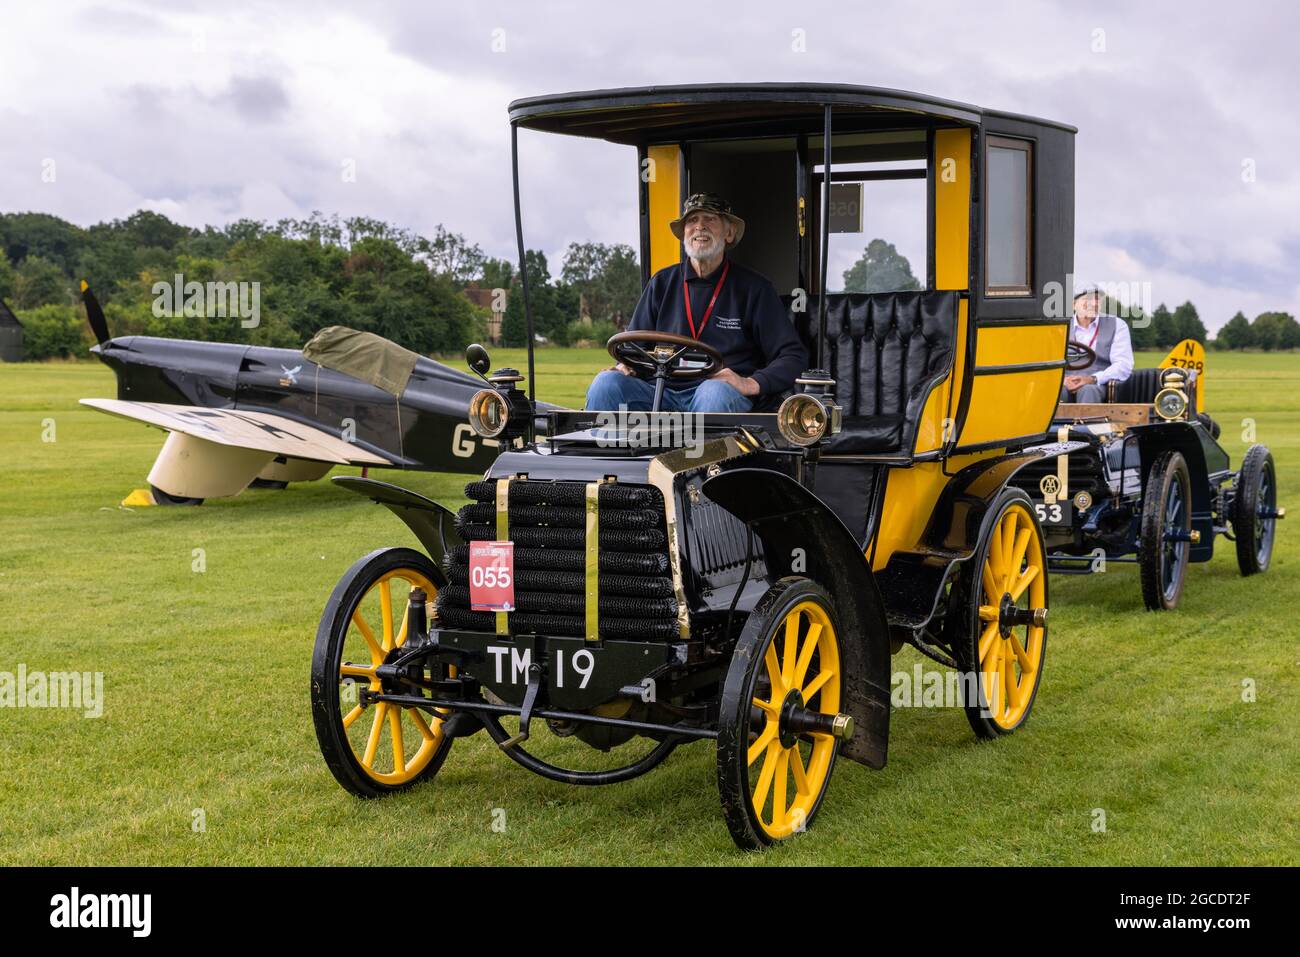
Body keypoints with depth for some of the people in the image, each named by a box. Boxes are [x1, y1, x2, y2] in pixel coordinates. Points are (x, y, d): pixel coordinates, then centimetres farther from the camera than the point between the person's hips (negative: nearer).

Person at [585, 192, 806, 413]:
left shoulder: (753, 288, 7)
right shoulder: (662, 283, 16)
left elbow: (794, 355, 3)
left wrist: (751, 384, -15)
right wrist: (625, 366, -4)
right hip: (662, 392, 3)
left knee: (715, 392, -39)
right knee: (606, 383, -24)